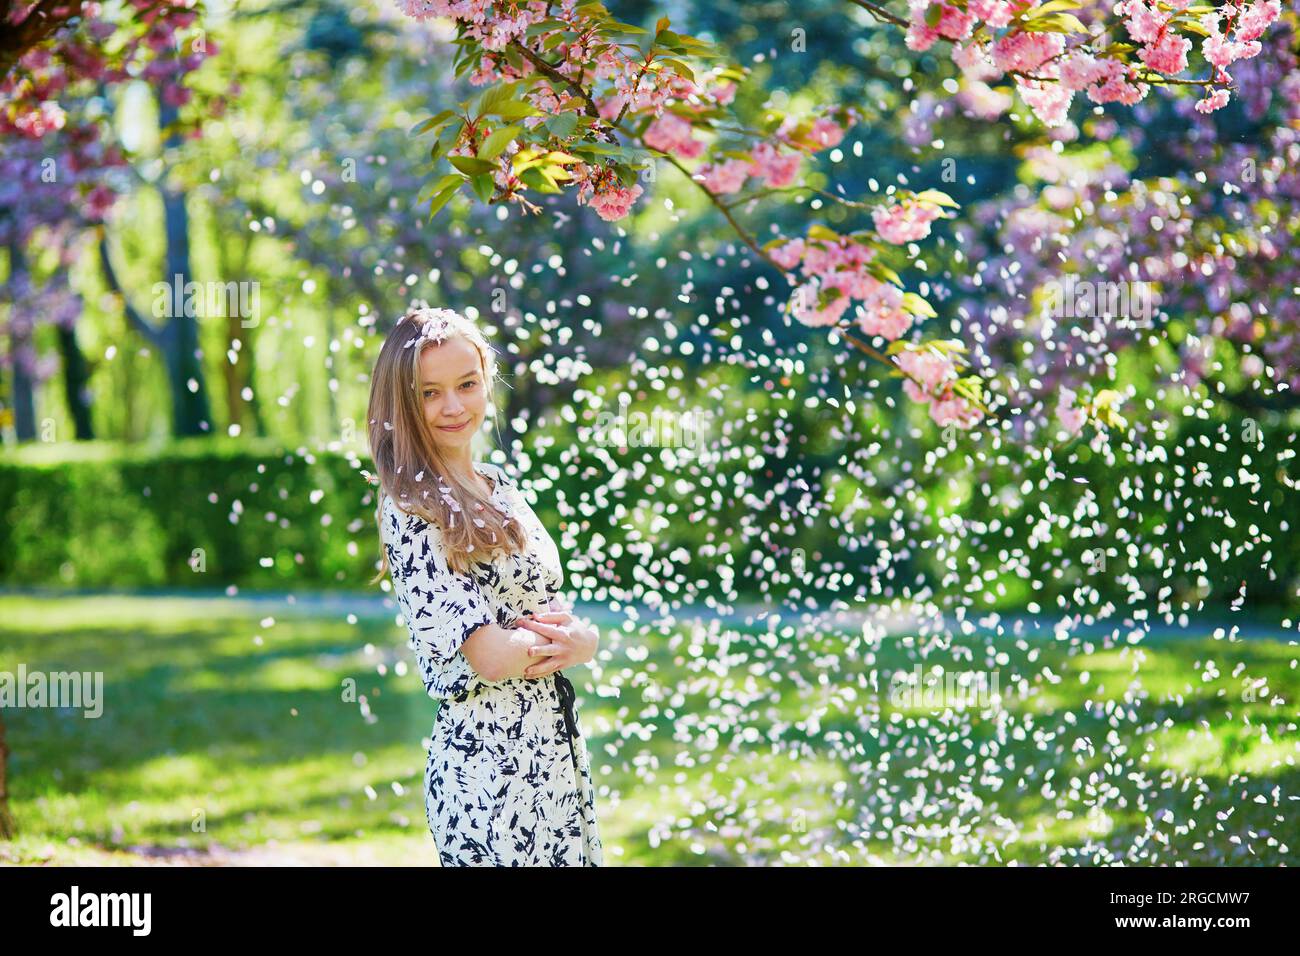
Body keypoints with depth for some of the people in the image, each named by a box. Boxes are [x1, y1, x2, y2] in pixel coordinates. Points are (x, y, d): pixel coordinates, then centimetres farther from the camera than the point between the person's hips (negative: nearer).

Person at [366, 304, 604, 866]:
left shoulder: (500, 487, 10)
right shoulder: (409, 512, -14)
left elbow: (552, 605, 13)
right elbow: (487, 655, -21)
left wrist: (578, 639, -10)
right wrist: (573, 640, -4)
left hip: (556, 750, 8)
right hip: (489, 762, -8)